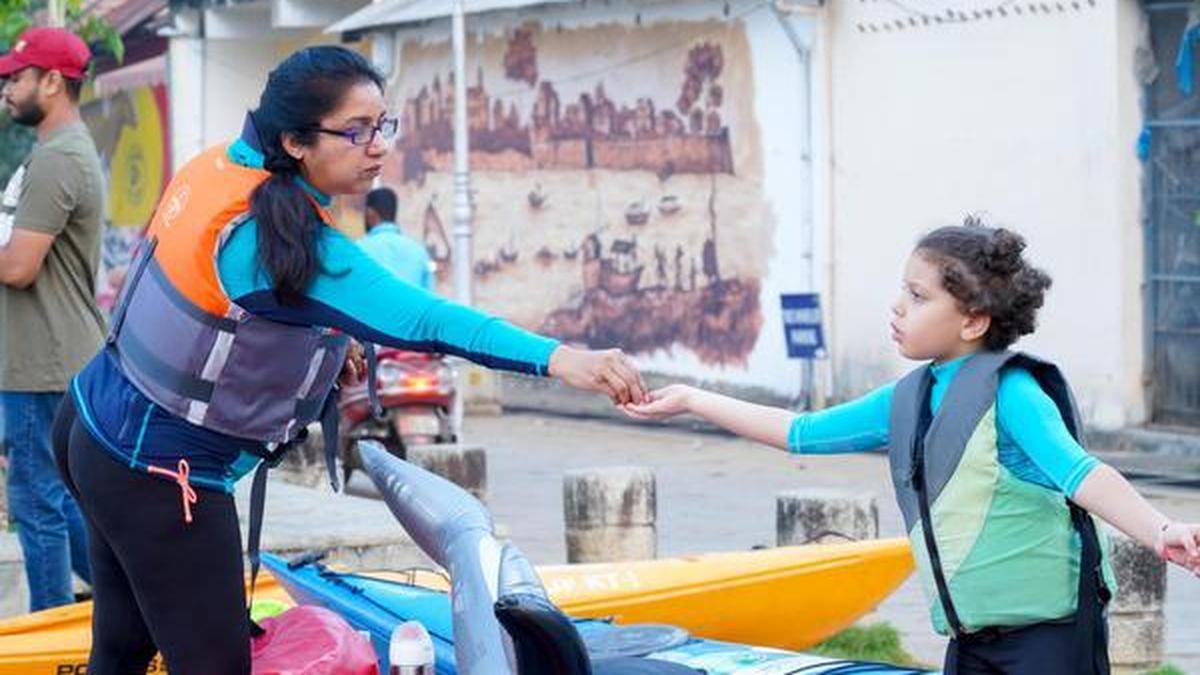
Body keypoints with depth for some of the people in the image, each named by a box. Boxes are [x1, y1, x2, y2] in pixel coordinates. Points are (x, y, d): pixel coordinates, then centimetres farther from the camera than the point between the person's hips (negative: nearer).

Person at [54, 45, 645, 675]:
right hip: (161, 476, -9)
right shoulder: (293, 244, -27)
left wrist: (324, 344, 9)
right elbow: (418, 319, -38)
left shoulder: (219, 165, -2)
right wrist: (555, 357, -46)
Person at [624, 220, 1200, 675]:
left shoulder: (1008, 390, -13)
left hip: (1049, 627, -8)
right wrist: (689, 400, 26)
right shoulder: (906, 401, 11)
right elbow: (801, 432, 21)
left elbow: (1078, 472, -27)